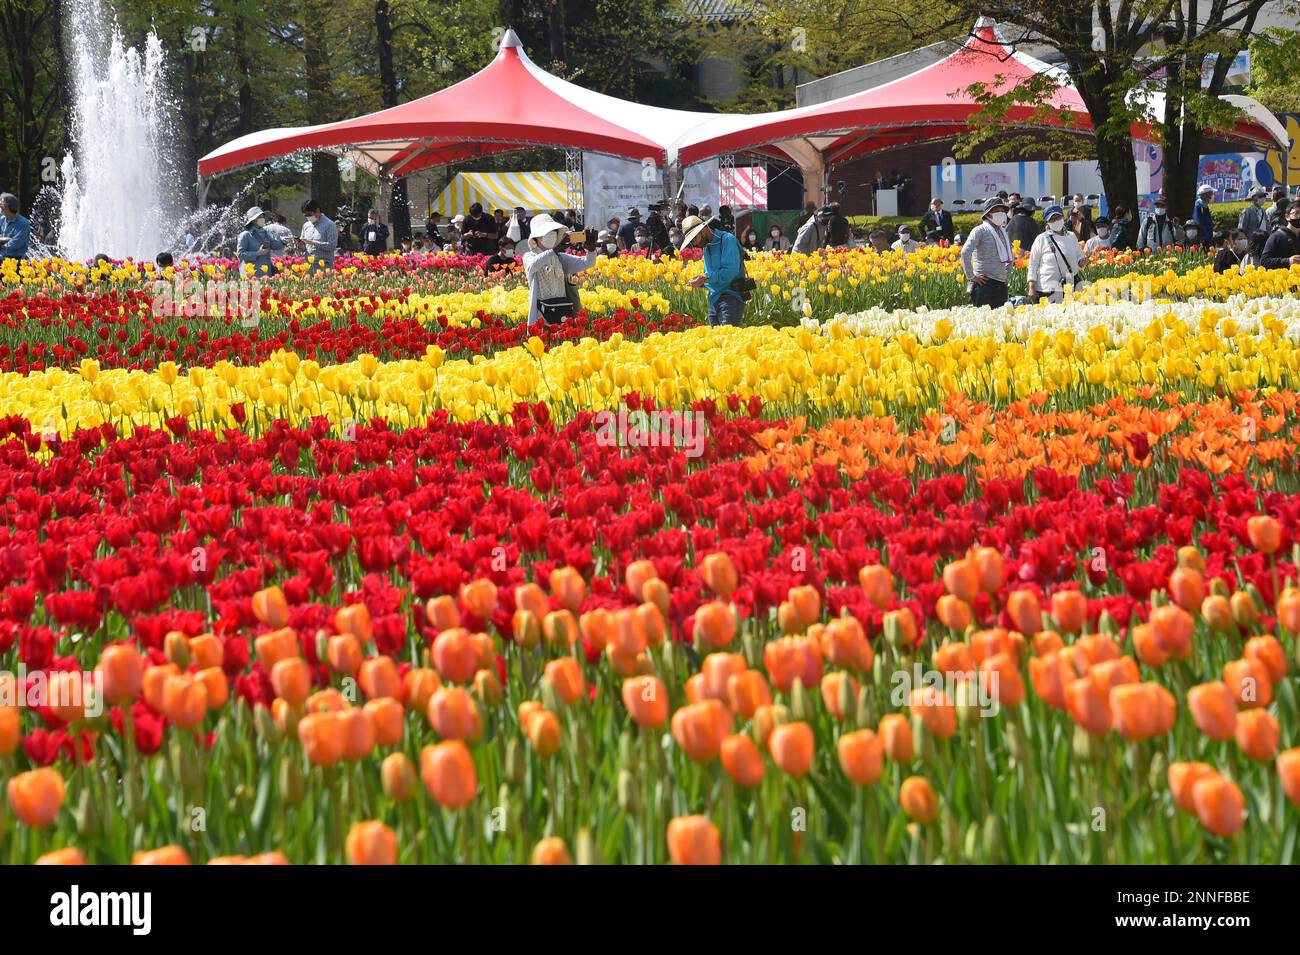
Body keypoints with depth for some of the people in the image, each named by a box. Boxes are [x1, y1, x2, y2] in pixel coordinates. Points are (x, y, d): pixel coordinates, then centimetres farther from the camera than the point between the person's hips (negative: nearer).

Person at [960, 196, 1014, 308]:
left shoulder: (1003, 232, 18)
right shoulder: (980, 231, -5)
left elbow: (1009, 254, 33)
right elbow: (965, 253, -16)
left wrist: (1008, 273, 20)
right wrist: (971, 276, -15)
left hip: (1002, 283, 7)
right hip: (985, 282, -7)